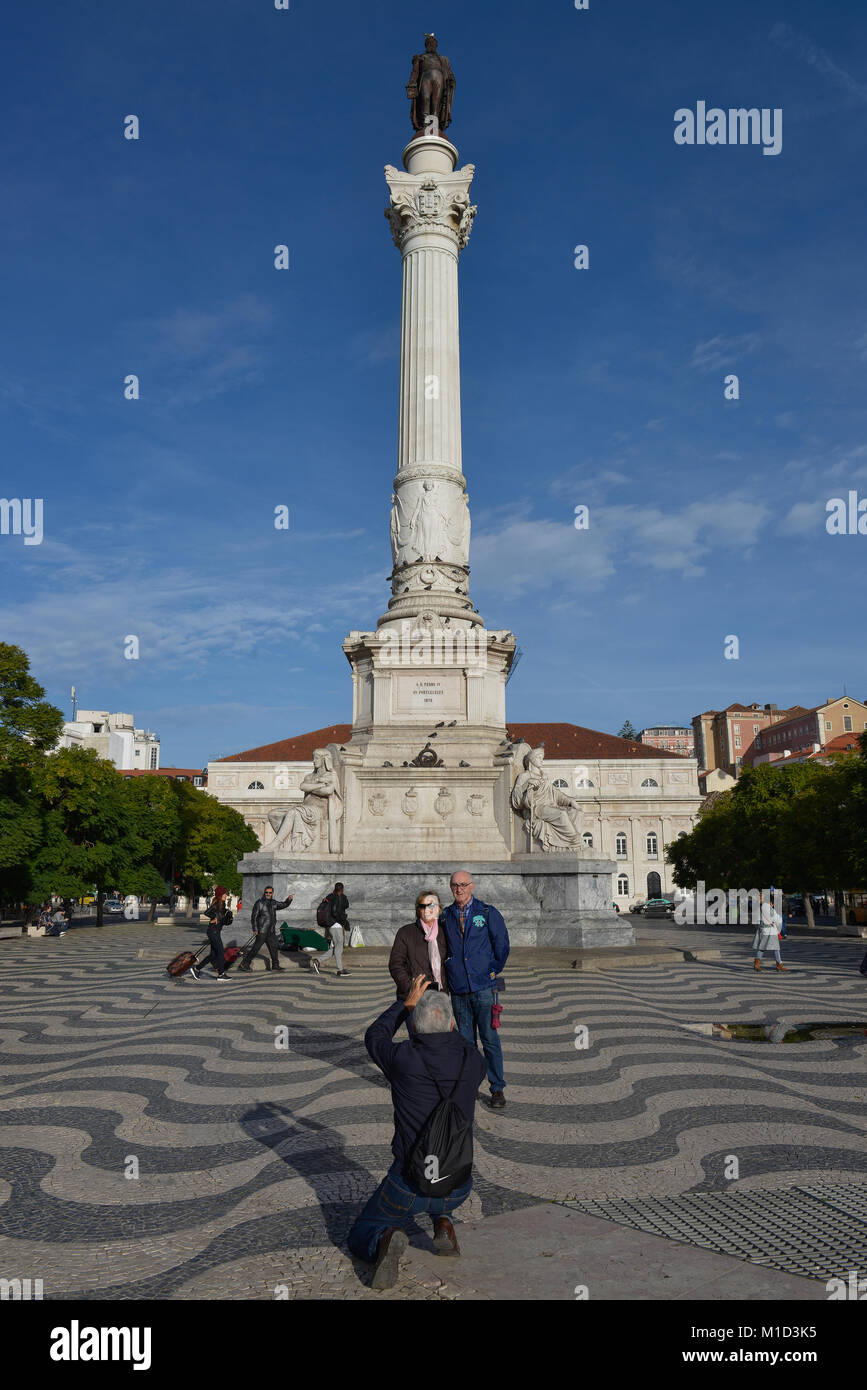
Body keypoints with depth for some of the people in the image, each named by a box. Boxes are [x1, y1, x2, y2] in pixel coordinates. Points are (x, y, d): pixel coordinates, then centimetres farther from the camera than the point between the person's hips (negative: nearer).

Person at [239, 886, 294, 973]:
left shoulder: (273, 903, 12)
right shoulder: (259, 903, -8)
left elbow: (284, 905, 22)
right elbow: (253, 916, -9)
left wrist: (289, 899, 1)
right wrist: (255, 929, -15)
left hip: (271, 931, 7)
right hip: (262, 931, -7)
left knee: (274, 947, 10)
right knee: (256, 947, -8)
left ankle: (275, 965, 19)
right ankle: (244, 963, 0)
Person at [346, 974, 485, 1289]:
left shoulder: (402, 1058, -16)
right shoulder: (472, 1061, -9)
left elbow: (375, 1036, 8)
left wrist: (406, 1003, 18)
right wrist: (452, 1031, 29)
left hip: (409, 1188, -3)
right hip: (458, 1189, 3)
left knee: (359, 1238, 20)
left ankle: (384, 1240, -14)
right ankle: (443, 1223, 13)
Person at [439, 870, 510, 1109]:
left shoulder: (488, 913, 0)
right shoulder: (445, 917, 6)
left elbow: (502, 945, 4)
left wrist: (493, 972, 4)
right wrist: (449, 976, 9)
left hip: (483, 986, -2)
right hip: (458, 989, 3)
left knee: (490, 1038, 0)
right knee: (465, 1040, 9)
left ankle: (497, 1088, 11)